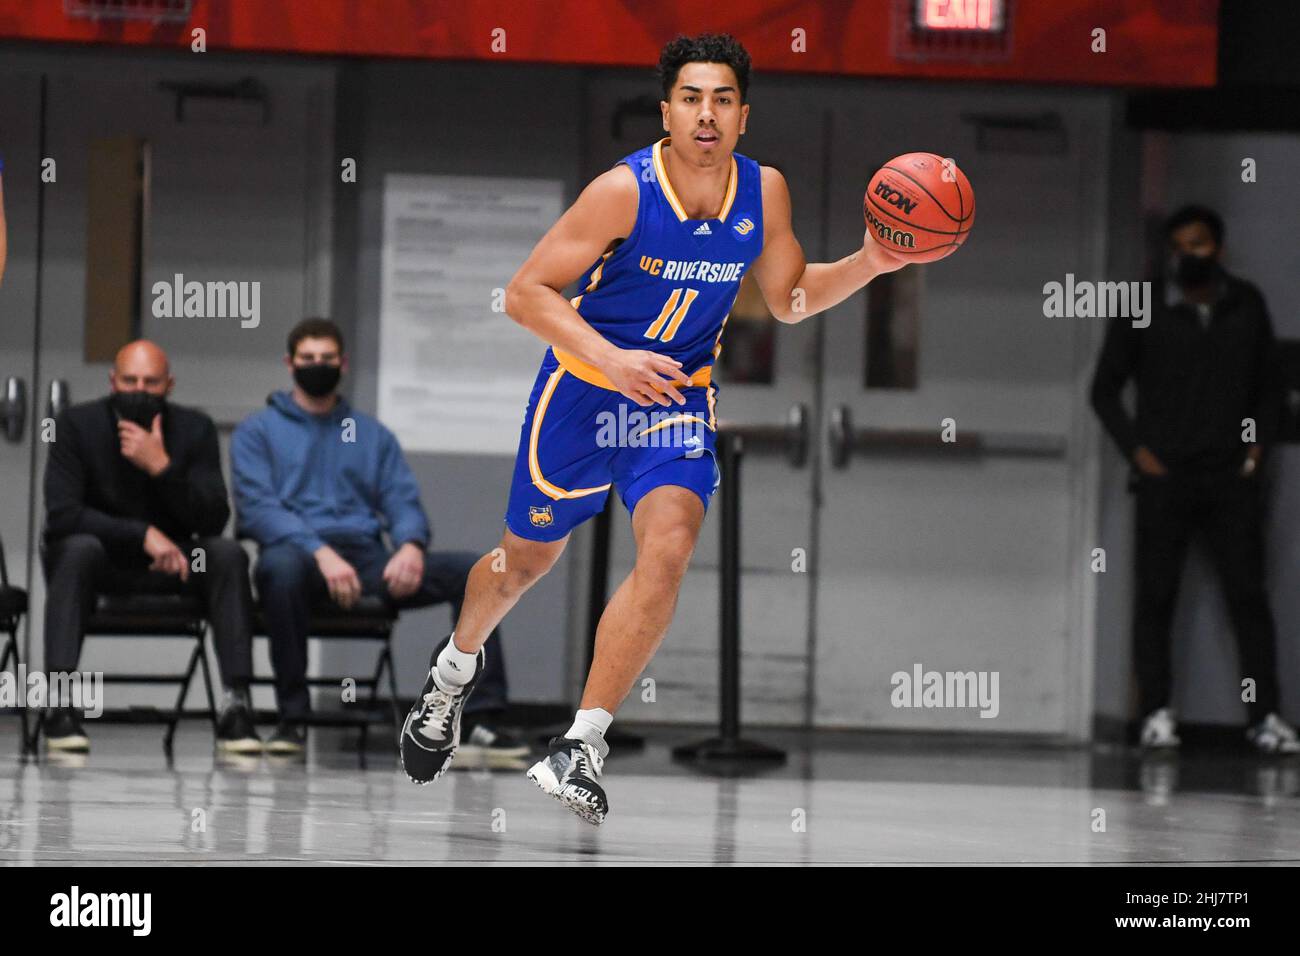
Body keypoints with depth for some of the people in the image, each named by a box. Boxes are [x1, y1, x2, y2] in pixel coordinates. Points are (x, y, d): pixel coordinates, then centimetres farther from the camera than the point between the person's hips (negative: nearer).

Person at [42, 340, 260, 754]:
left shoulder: (195, 428, -4)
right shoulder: (77, 424, -10)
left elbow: (213, 520, -13)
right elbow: (61, 514, -21)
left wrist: (163, 468, -27)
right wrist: (143, 534, -28)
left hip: (168, 563, 2)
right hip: (100, 564, -2)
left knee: (228, 554, -26)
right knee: (79, 548, -36)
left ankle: (236, 704, -35)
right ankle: (60, 702, -44)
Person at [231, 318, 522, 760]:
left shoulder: (374, 436, 24)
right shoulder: (259, 431, 12)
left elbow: (403, 502, 13)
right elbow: (258, 508, -4)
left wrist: (411, 545, -13)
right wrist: (321, 552, -21)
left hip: (368, 559, 4)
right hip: (300, 552, -4)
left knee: (474, 570, -19)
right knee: (281, 565, -42)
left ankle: (482, 719, -25)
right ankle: (292, 719, -32)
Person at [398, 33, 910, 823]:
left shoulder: (764, 191, -9)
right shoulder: (625, 192, -23)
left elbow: (789, 299, 7)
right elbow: (526, 293, -20)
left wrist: (867, 265, -11)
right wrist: (615, 358, -32)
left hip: (679, 402, 2)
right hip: (584, 393, -2)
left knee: (669, 551, -22)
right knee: (527, 560, 15)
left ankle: (582, 747, -18)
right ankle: (456, 668, 49)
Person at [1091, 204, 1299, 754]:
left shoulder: (1246, 306, 9)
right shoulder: (1145, 312, 2)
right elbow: (1105, 389, 7)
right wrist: (1135, 448, -3)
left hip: (1232, 476, 1)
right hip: (1165, 476, -1)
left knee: (1248, 594, -4)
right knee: (1156, 595, -1)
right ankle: (1157, 712, 4)